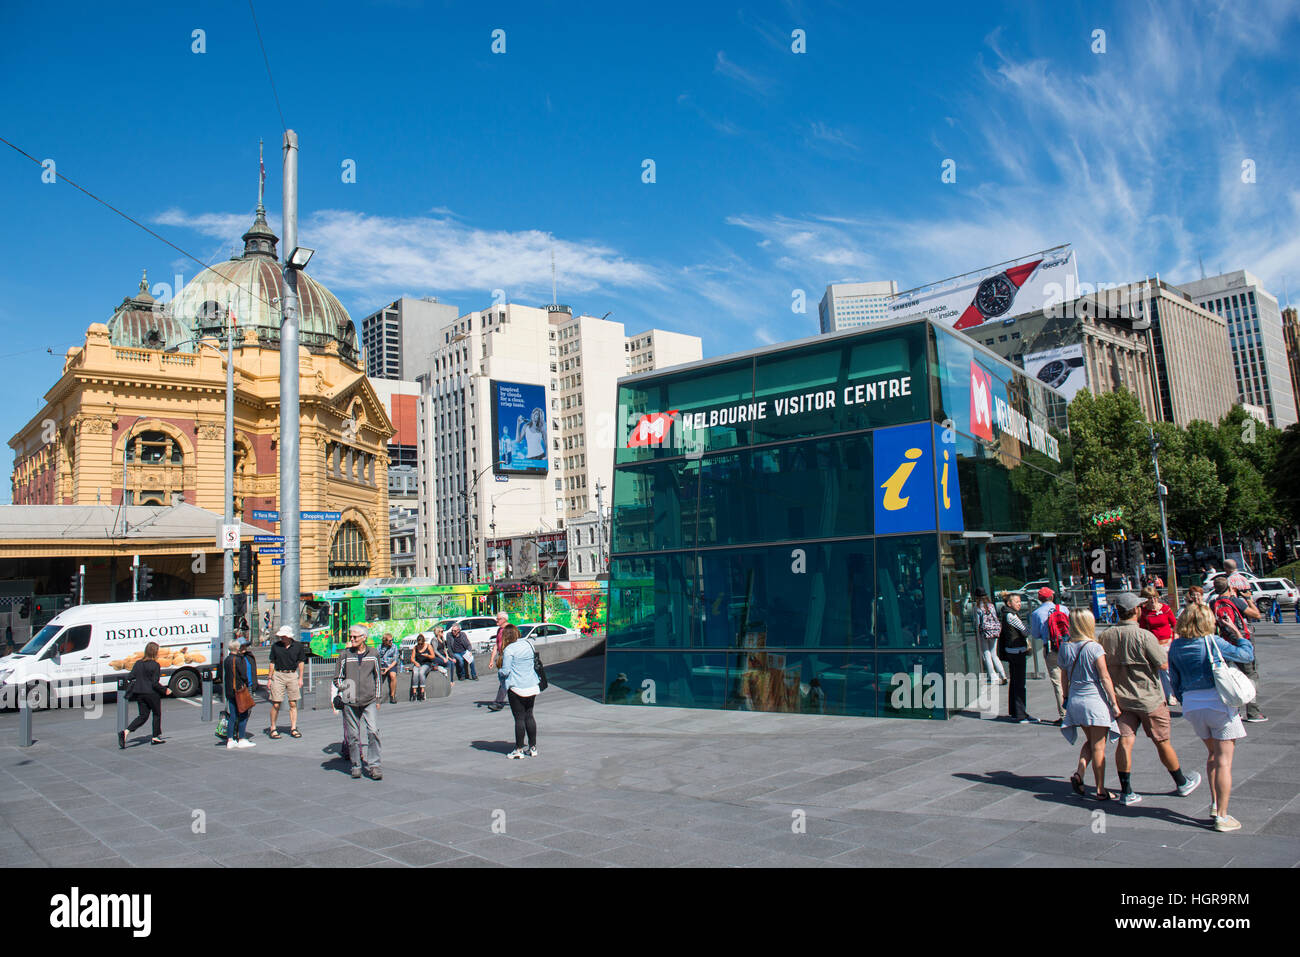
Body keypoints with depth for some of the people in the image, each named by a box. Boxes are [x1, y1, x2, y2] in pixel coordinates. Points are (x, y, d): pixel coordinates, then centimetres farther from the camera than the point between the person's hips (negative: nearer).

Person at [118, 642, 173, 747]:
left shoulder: (138, 663, 4)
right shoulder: (155, 665, -15)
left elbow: (130, 678, 5)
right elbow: (155, 683, -17)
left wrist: (129, 691, 18)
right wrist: (165, 690, -4)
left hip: (139, 693, 6)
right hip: (152, 694, -6)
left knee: (143, 716, 12)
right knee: (157, 714, 13)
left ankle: (126, 732, -8)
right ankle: (155, 737, 19)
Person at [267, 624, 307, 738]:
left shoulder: (298, 646, 1)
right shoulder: (275, 646, 2)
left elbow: (301, 662, 7)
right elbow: (272, 663, 8)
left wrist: (300, 678, 3)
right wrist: (270, 678, 5)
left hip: (292, 675, 0)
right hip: (278, 675, 0)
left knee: (293, 704, 1)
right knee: (276, 704, -2)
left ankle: (293, 728, 8)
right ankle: (273, 729, 10)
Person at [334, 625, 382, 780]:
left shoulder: (373, 654, 7)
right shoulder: (345, 654, 3)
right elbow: (337, 678, 9)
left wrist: (377, 698, 15)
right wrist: (344, 689, -10)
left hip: (369, 701, 0)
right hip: (350, 702, 0)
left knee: (373, 731, -11)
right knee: (353, 735, 4)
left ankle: (375, 765, -4)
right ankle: (356, 766, 17)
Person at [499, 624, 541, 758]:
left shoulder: (508, 650, -13)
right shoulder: (528, 644, 6)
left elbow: (506, 671, -13)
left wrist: (500, 670, 8)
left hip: (516, 687, -6)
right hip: (532, 686, 6)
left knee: (519, 718, -1)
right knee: (529, 716, 13)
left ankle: (519, 749, 5)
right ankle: (533, 748, 17)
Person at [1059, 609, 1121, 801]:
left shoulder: (1065, 648, 2)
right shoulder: (1094, 648, -13)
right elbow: (1105, 678, -13)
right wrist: (1114, 703, -8)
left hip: (1075, 700, 5)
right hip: (1095, 700, -5)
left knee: (1090, 741, 21)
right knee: (1099, 746, 4)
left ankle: (1079, 773, 3)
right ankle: (1100, 790, 9)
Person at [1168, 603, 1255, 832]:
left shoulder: (1176, 647, 3)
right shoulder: (1212, 642, -12)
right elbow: (1246, 654, -5)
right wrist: (1239, 635, 13)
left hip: (1192, 706, 5)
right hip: (1219, 703, -5)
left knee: (1213, 755, 24)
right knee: (1224, 761, 1)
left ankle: (1214, 803, 27)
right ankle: (1222, 816, 3)